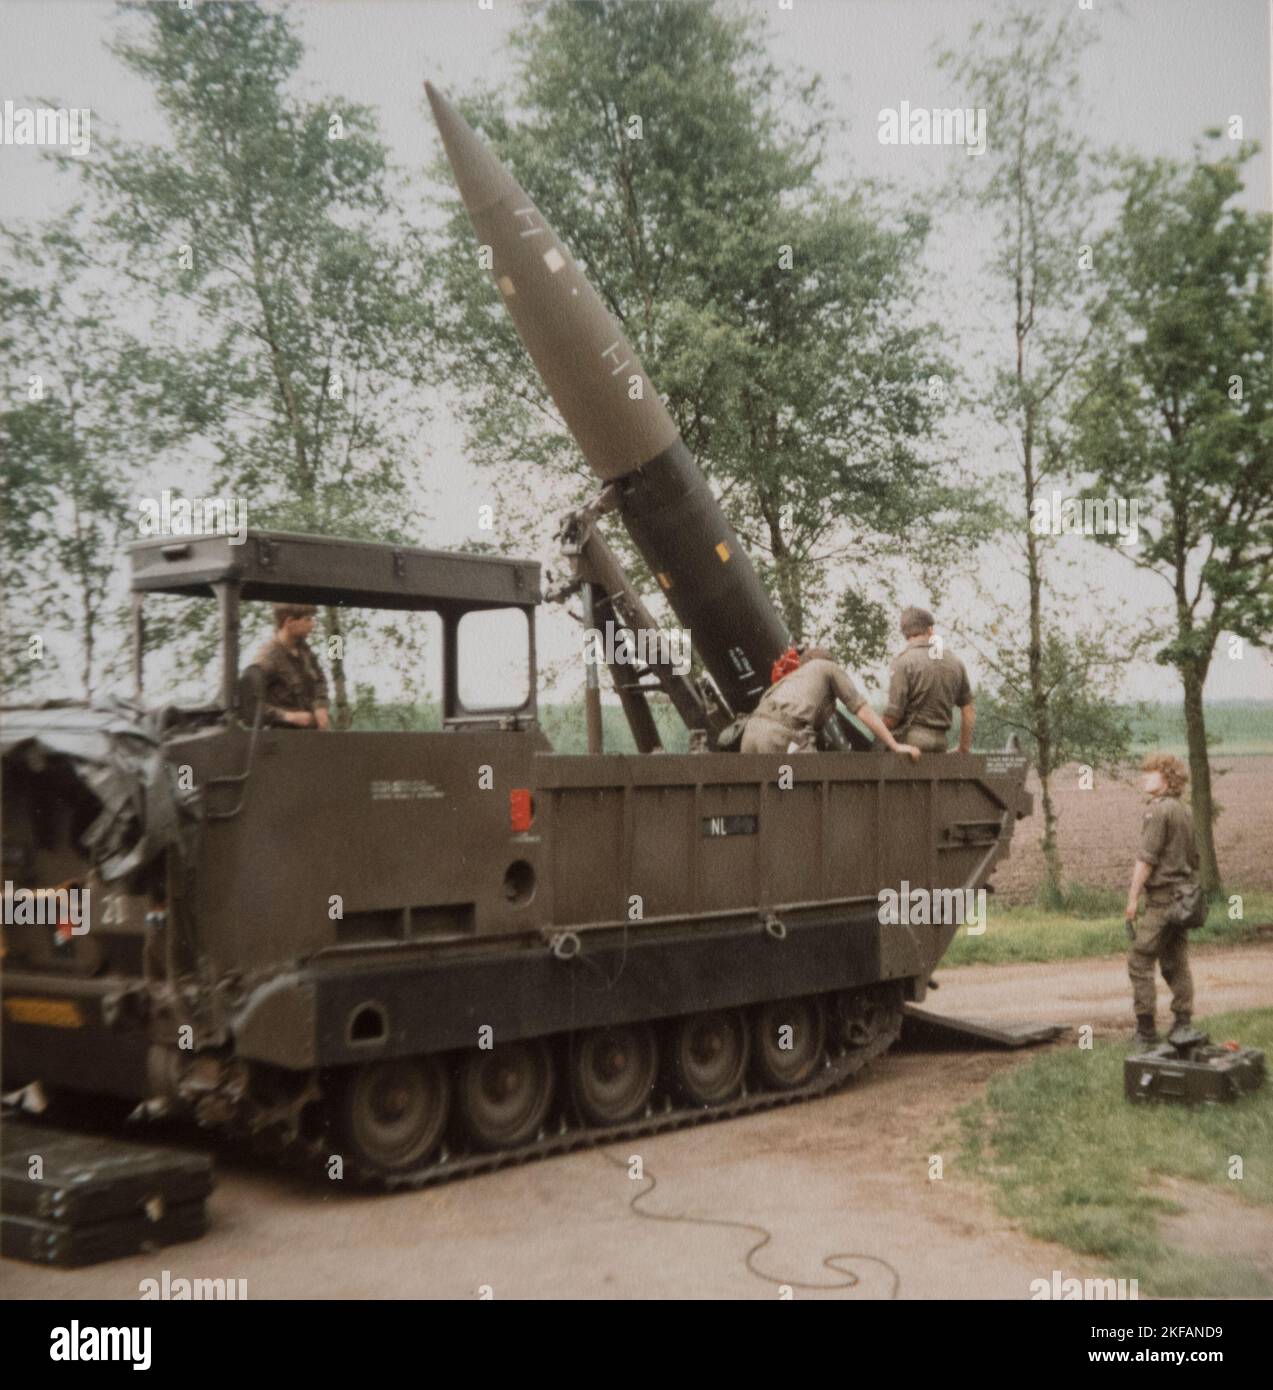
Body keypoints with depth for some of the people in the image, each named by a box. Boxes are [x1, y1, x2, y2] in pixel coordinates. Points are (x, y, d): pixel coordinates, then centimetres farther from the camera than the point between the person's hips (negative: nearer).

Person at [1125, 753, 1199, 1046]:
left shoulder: (1159, 810, -13)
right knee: (1176, 962, 13)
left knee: (1140, 960, -5)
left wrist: (1133, 897, -12)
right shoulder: (1185, 812, 15)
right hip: (1184, 896, 9)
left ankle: (1145, 1027, -5)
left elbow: (1146, 858, -16)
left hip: (1161, 896, -9)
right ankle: (1183, 1024, 15)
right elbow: (1194, 859, 20)